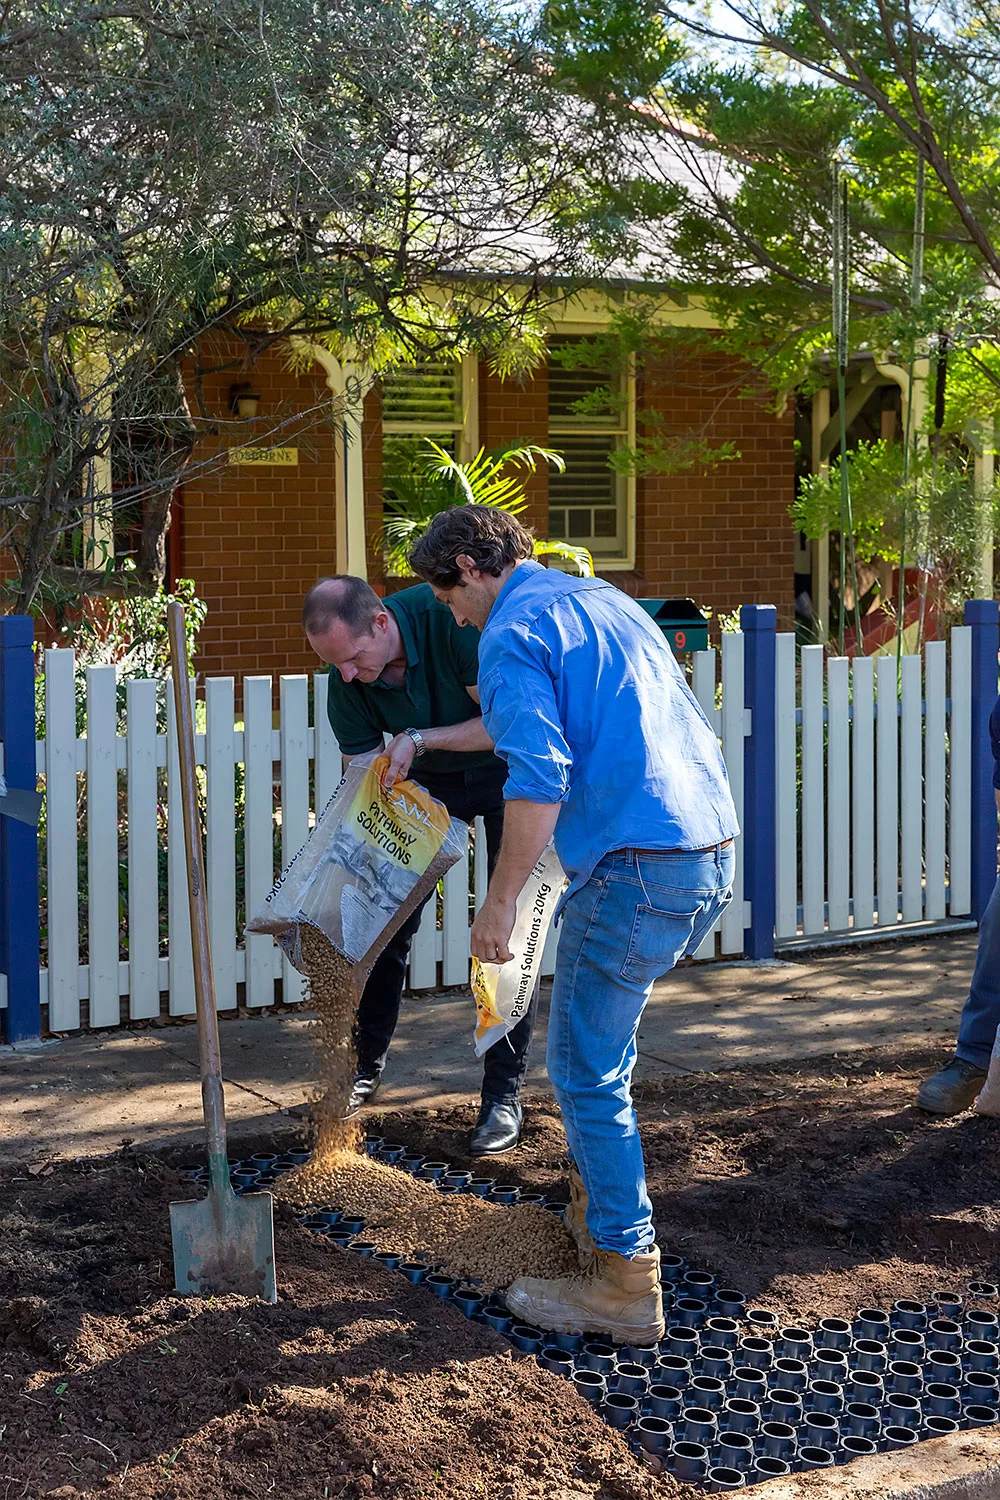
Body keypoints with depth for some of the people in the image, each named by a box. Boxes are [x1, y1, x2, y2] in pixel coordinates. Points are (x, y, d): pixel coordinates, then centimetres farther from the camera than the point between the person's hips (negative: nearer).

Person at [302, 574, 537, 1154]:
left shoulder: (450, 617, -34)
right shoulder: (347, 679, -19)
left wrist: (419, 738, -37)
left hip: (506, 773, -4)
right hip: (426, 780, 4)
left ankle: (504, 1093, 1)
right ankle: (367, 1068, 19)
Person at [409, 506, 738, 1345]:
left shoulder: (514, 632, -6)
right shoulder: (608, 599, 21)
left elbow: (540, 777, -19)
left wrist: (500, 901, -10)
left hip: (637, 867, -9)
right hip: (714, 854, 9)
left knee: (587, 1074, 2)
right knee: (600, 1040, 26)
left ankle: (626, 1283, 8)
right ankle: (596, 1207, 38)